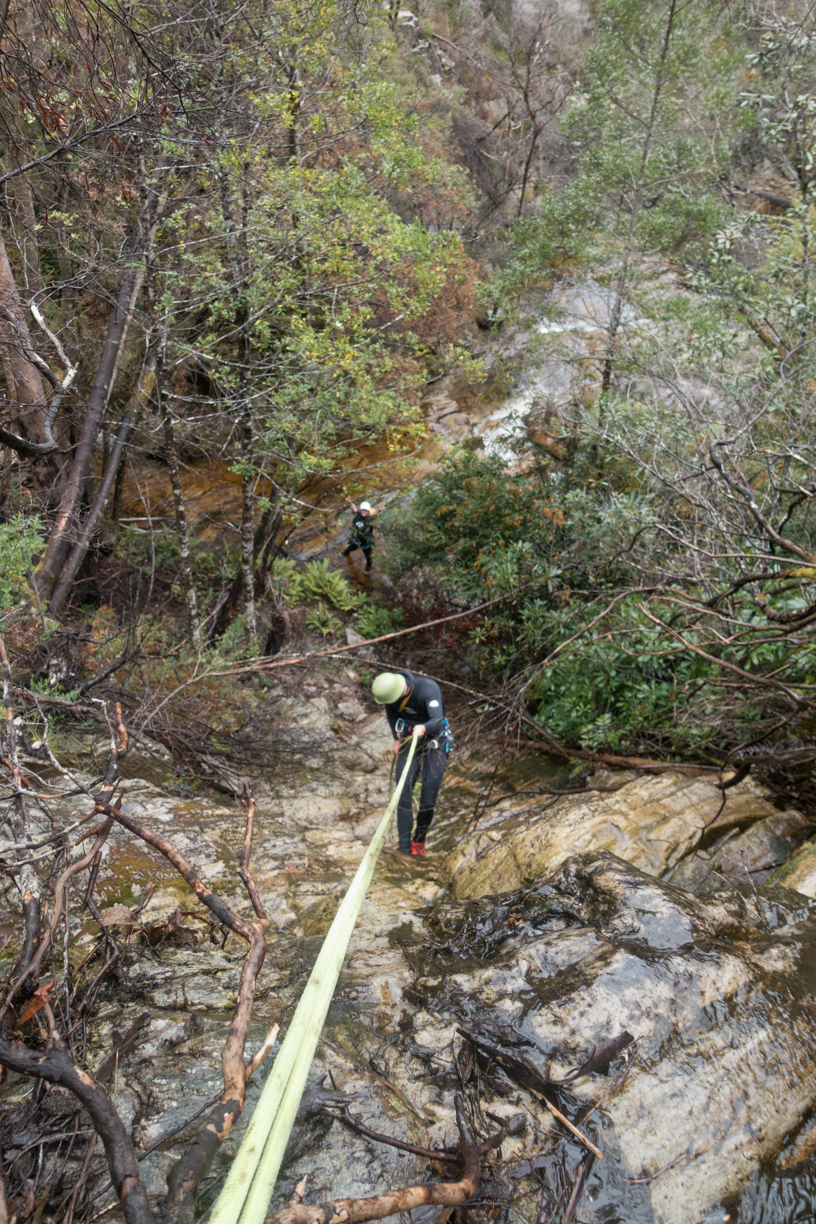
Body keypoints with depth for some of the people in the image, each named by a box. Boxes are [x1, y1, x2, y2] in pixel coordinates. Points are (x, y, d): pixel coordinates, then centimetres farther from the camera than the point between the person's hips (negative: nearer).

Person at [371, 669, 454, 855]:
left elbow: (438, 719, -43)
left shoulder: (428, 688, -31)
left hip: (435, 740, -4)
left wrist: (425, 727, -63)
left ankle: (419, 840, 12)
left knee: (429, 794, -9)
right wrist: (396, 738, 0)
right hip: (408, 739, 4)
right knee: (403, 792, -7)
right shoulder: (391, 689, -15)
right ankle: (404, 848, -3)